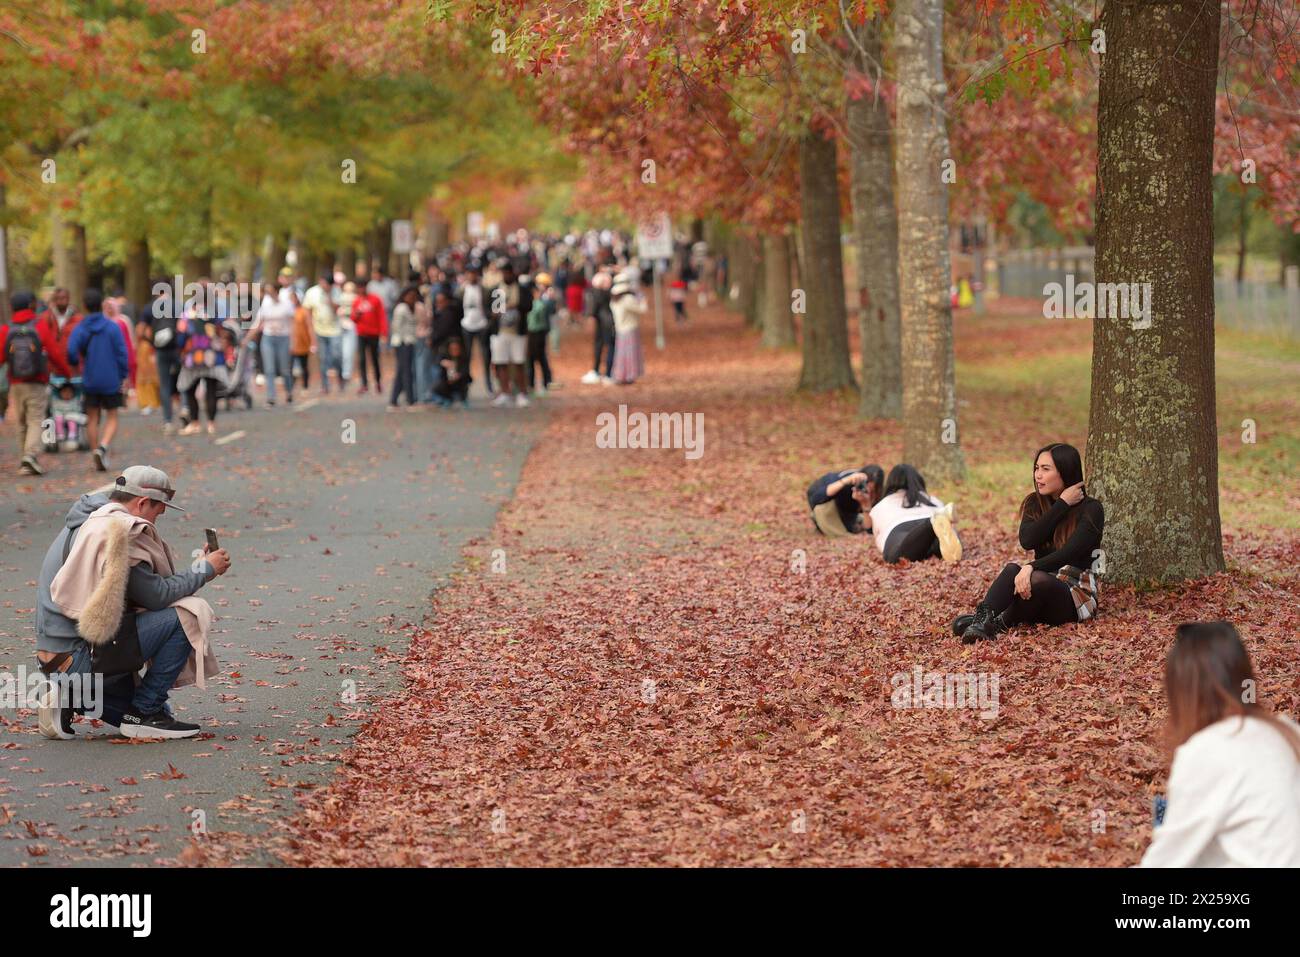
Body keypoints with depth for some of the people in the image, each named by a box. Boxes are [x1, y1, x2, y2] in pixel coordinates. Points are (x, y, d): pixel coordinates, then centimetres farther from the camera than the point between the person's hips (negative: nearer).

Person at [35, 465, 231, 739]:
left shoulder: (84, 523, 16)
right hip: (82, 659, -10)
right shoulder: (117, 530, -16)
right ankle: (145, 713, -6)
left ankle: (69, 696, 11)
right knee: (185, 616, -13)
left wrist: (199, 567, 11)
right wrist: (204, 569, -2)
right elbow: (156, 595, -15)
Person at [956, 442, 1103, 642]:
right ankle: (981, 618, -50)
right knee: (1013, 569, -30)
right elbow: (1027, 541, -11)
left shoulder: (1090, 509, -6)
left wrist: (1032, 567, -37)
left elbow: (1070, 552, -22)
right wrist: (1062, 504, -12)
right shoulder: (1035, 503, 9)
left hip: (1076, 591, -4)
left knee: (1038, 579, -38)